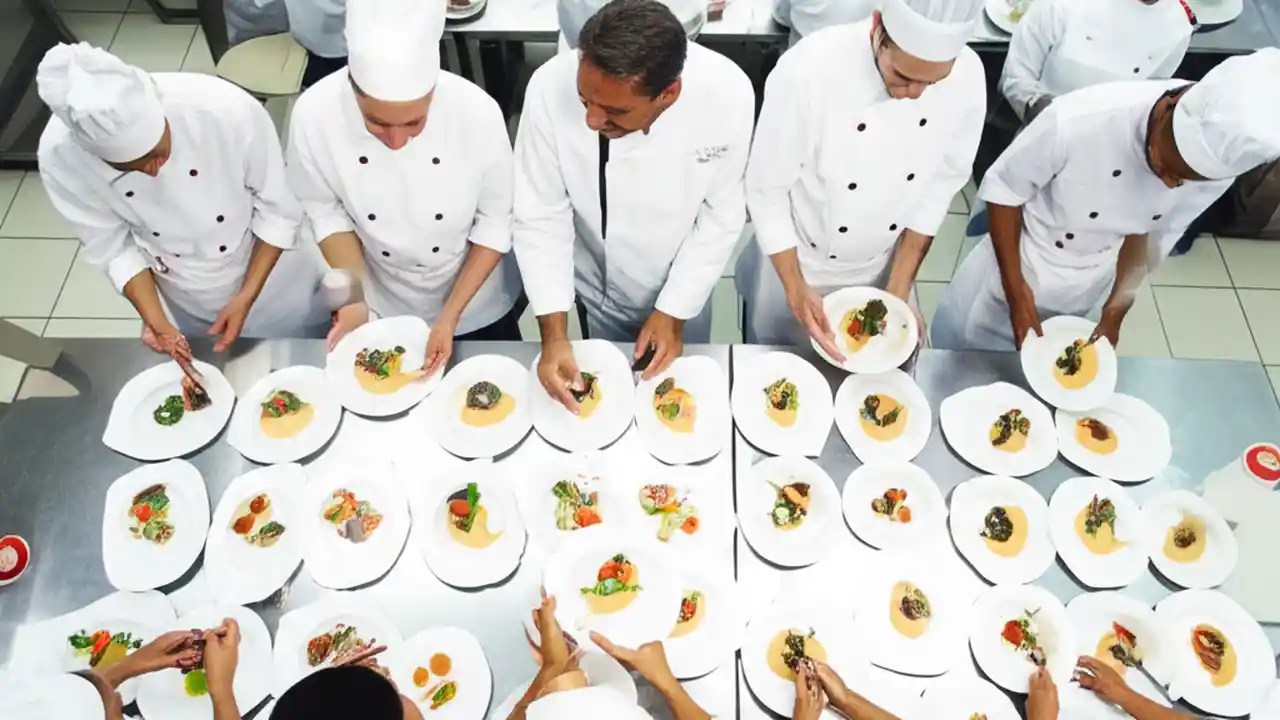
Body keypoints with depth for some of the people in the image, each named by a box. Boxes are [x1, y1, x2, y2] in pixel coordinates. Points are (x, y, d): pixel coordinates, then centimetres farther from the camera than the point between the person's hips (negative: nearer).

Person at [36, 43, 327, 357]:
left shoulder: (227, 109, -35)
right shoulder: (60, 156, -26)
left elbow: (279, 209, -20)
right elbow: (112, 247, -9)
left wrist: (247, 297, -22)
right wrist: (154, 319, -21)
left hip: (273, 274, -1)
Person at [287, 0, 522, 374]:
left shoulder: (477, 113, -32)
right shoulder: (315, 115, -28)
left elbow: (496, 223, -19)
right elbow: (326, 212, -11)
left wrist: (450, 317, -22)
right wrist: (355, 297, -25)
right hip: (381, 305, 1)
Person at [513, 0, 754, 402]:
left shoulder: (728, 94, -31)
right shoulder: (551, 90, -32)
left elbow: (722, 214, -16)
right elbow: (541, 218, -20)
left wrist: (676, 309, -14)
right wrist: (554, 334, -25)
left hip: (684, 284, 1)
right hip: (598, 288, 0)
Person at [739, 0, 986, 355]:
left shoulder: (968, 77, -20)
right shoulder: (808, 71, -32)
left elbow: (940, 182, -6)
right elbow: (767, 189, -20)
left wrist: (900, 290, -6)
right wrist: (796, 290, -20)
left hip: (884, 265, 3)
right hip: (794, 261, -2)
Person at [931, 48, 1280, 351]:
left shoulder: (1220, 159, -21)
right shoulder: (1076, 121, -35)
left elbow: (1152, 234, -3)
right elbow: (1002, 190, -19)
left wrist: (1116, 312, -4)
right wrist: (1019, 297, -18)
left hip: (1088, 292, 3)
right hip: (1012, 266, -3)